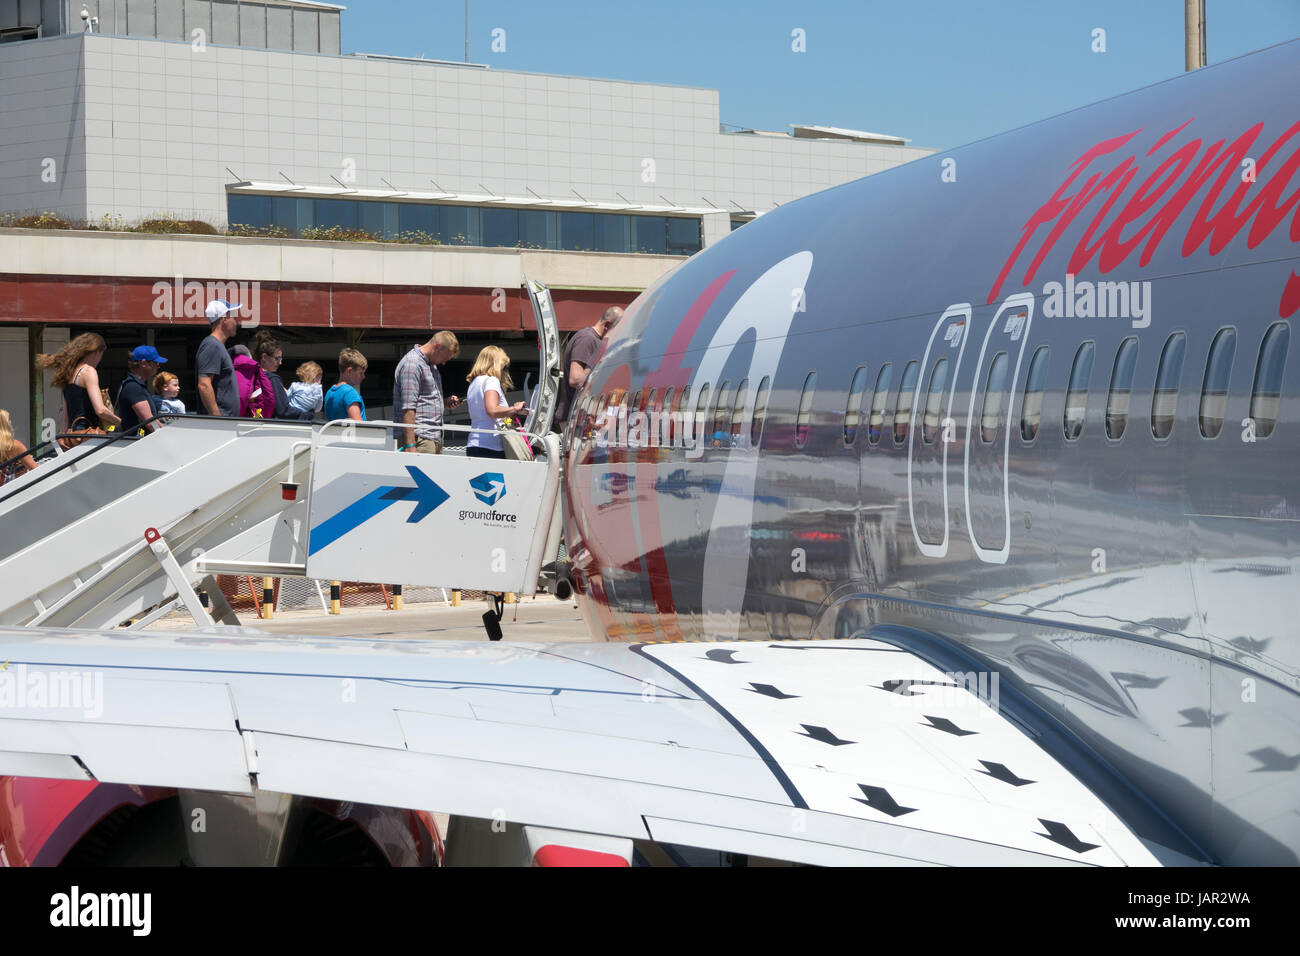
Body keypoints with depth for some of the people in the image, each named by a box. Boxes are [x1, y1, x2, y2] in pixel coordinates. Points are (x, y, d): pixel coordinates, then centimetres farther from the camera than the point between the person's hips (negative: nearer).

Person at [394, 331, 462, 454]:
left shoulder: (431, 364, 20)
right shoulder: (412, 364, -12)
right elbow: (407, 408, -18)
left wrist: (445, 403, 12)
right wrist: (410, 445, -22)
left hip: (435, 439, 9)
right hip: (419, 438, -9)